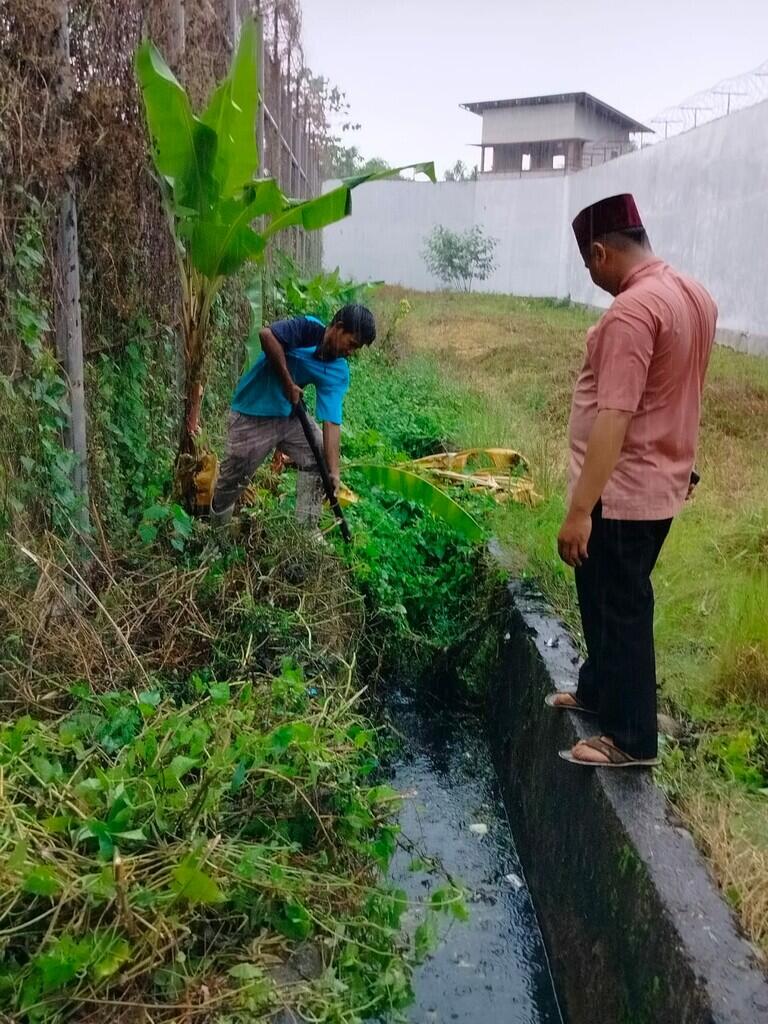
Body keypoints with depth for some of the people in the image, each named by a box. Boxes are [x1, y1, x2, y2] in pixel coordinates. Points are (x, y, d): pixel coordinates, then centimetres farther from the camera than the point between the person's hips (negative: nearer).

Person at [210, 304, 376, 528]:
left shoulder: (339, 372, -7)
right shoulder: (307, 328, -21)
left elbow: (332, 422, -13)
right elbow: (267, 334, -37)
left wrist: (334, 472, -22)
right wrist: (288, 383, -27)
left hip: (290, 414, 6)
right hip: (252, 414, -6)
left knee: (319, 458, 0)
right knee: (233, 478, 2)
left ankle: (306, 529, 13)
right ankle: (216, 531, 28)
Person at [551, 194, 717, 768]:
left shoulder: (631, 311, -24)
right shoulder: (695, 295, 7)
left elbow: (614, 419, -29)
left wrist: (579, 510, -27)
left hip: (621, 492, -10)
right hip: (660, 483, 10)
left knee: (619, 610, 4)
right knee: (611, 599, 23)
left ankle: (632, 739, 19)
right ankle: (599, 692, 41)